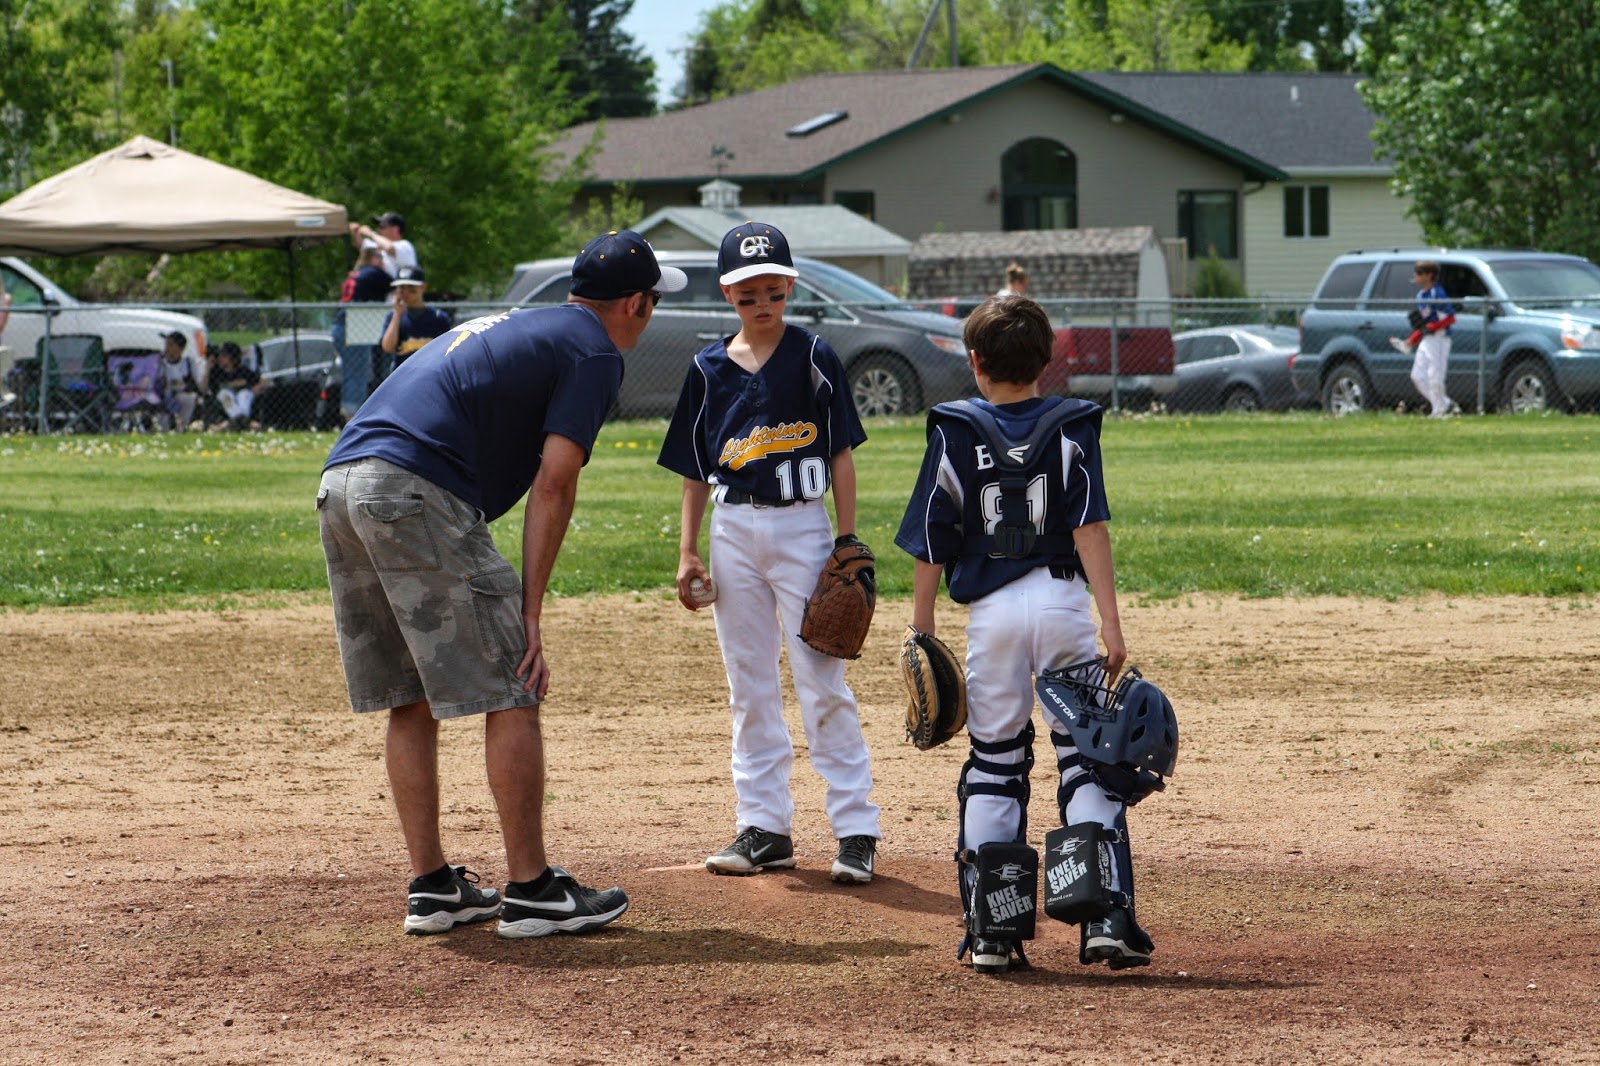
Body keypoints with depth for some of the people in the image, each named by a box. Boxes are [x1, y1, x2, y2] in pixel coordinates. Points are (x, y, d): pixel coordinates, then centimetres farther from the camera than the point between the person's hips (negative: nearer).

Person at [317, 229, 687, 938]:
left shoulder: (511, 325, 30)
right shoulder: (595, 353, 5)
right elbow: (553, 483, -5)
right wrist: (529, 613, -5)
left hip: (339, 484, 9)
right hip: (416, 492, -9)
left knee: (411, 701, 15)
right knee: (510, 693, -1)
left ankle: (432, 888, 17)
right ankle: (531, 891, 1)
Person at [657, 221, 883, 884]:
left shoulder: (814, 359, -2)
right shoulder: (711, 369, 6)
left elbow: (842, 456, -1)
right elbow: (696, 470, 10)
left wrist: (848, 543, -6)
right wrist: (688, 554, 5)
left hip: (802, 527, -4)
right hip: (734, 531, 4)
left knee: (822, 683, -6)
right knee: (749, 686, 7)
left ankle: (855, 829, -3)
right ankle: (764, 829, 13)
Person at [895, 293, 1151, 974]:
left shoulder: (954, 433, 3)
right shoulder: (1071, 427, 2)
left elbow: (930, 546, 2)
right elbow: (1089, 529, -7)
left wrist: (922, 632, 8)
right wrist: (1110, 623, -10)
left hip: (992, 611, 1)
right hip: (1063, 601, -1)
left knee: (993, 766, 9)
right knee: (1086, 759, 4)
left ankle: (988, 933, 6)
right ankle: (1108, 919, -5)